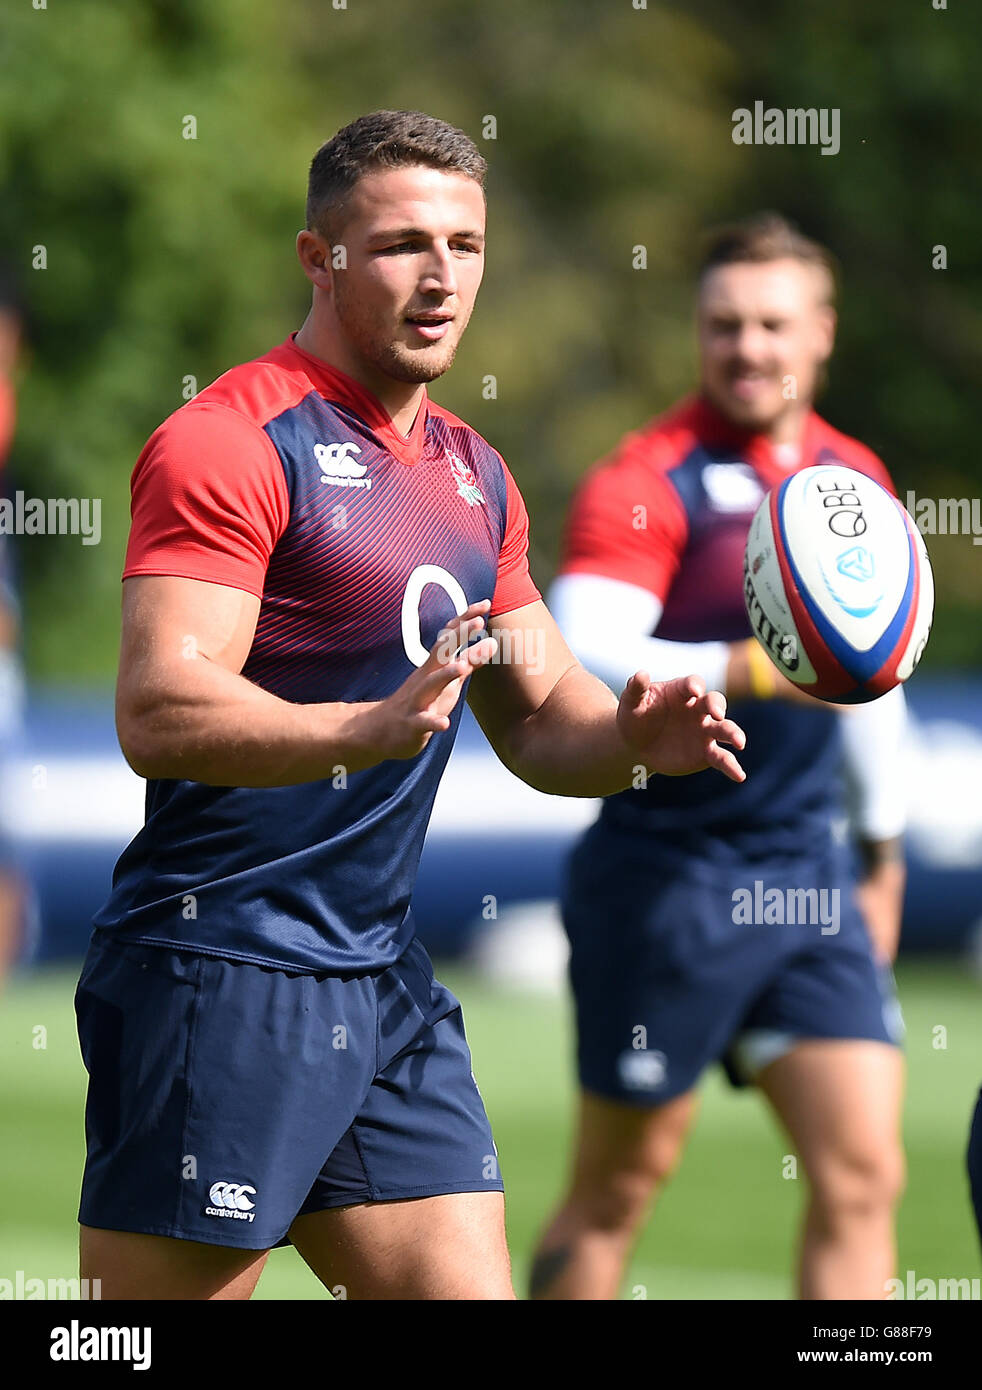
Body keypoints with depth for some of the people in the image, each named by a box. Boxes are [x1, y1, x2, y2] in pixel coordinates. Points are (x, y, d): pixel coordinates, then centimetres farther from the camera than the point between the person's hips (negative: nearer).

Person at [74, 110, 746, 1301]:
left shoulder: (473, 474, 17)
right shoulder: (231, 441, -11)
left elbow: (540, 717, 22)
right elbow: (157, 714, -21)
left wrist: (631, 736, -1)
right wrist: (371, 728, -36)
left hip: (387, 988, 8)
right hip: (218, 973, -8)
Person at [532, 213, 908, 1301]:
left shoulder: (856, 479, 11)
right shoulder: (646, 481, -10)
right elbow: (582, 661, -25)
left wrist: (883, 853, 29)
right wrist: (749, 669, -36)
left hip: (807, 875, 6)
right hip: (665, 874, -5)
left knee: (863, 1175, -5)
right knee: (619, 1186, 4)